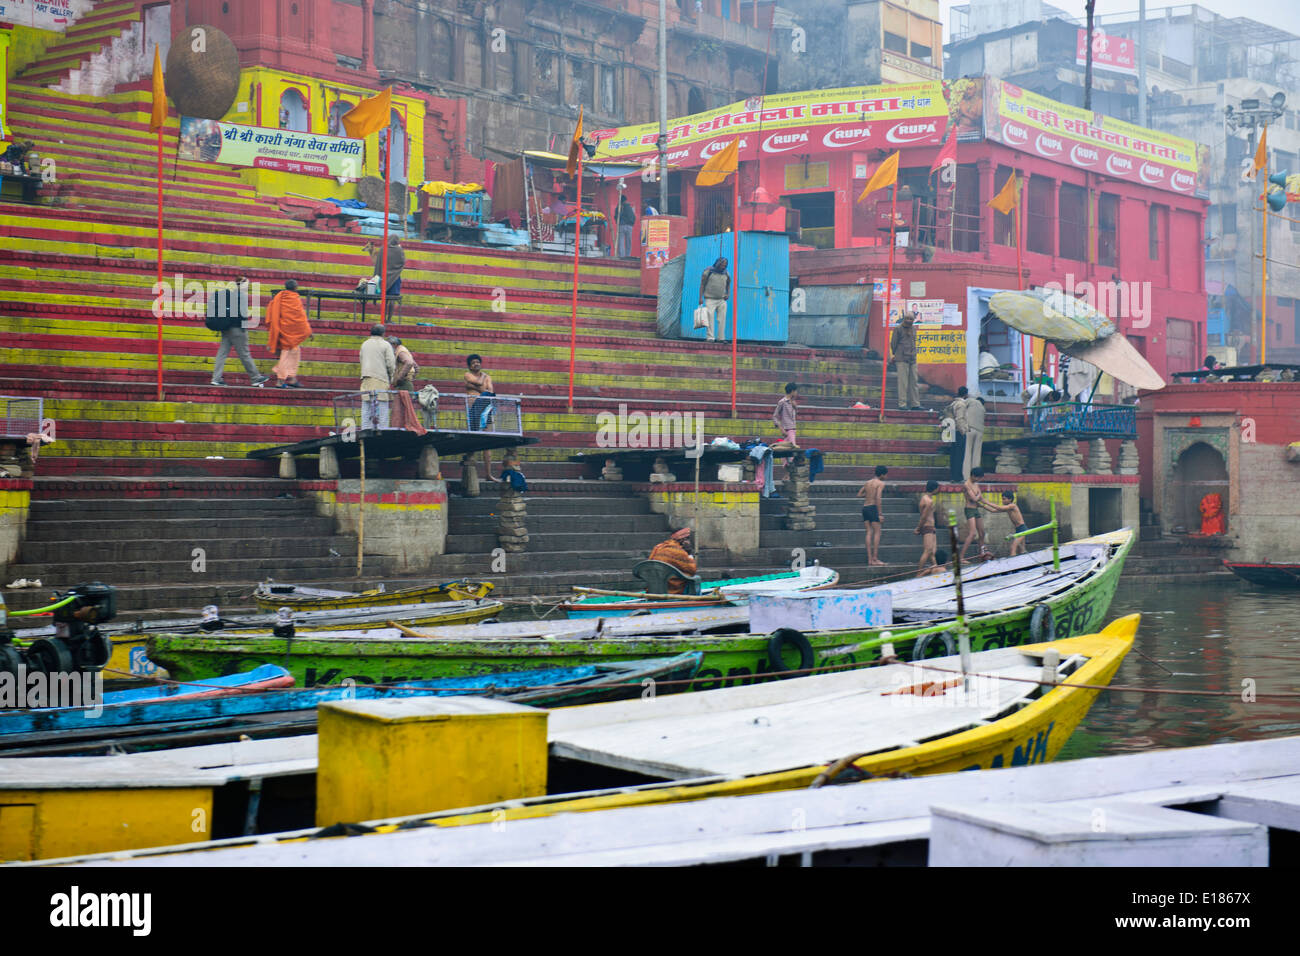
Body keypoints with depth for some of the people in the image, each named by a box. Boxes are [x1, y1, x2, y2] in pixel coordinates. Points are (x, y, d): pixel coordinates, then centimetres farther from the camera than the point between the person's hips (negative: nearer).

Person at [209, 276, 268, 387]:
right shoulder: (242, 295, -11)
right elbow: (243, 313, -19)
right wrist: (250, 316, -1)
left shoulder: (229, 294, 13)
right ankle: (255, 378, 10)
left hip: (226, 328, 7)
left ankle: (216, 378, 0)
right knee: (245, 354, 0)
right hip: (237, 328, -7)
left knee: (222, 352, 5)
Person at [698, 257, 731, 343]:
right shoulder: (708, 272, -2)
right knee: (710, 318, -12)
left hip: (722, 300, 4)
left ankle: (721, 338, 3)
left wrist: (728, 294, 2)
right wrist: (701, 297, -7)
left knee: (722, 319, -1)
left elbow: (728, 286, 22)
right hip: (710, 299, -4)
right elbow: (702, 285, 0)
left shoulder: (726, 274, 10)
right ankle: (710, 338, -13)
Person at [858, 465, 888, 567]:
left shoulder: (867, 483, 17)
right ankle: (875, 558, -9)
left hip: (865, 508, 7)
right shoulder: (881, 483, -4)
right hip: (873, 508, -7)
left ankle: (870, 559, 1)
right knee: (877, 532, -3)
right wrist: (880, 514, -15)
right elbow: (878, 498, -15)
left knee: (869, 532, 6)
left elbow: (859, 495, 19)